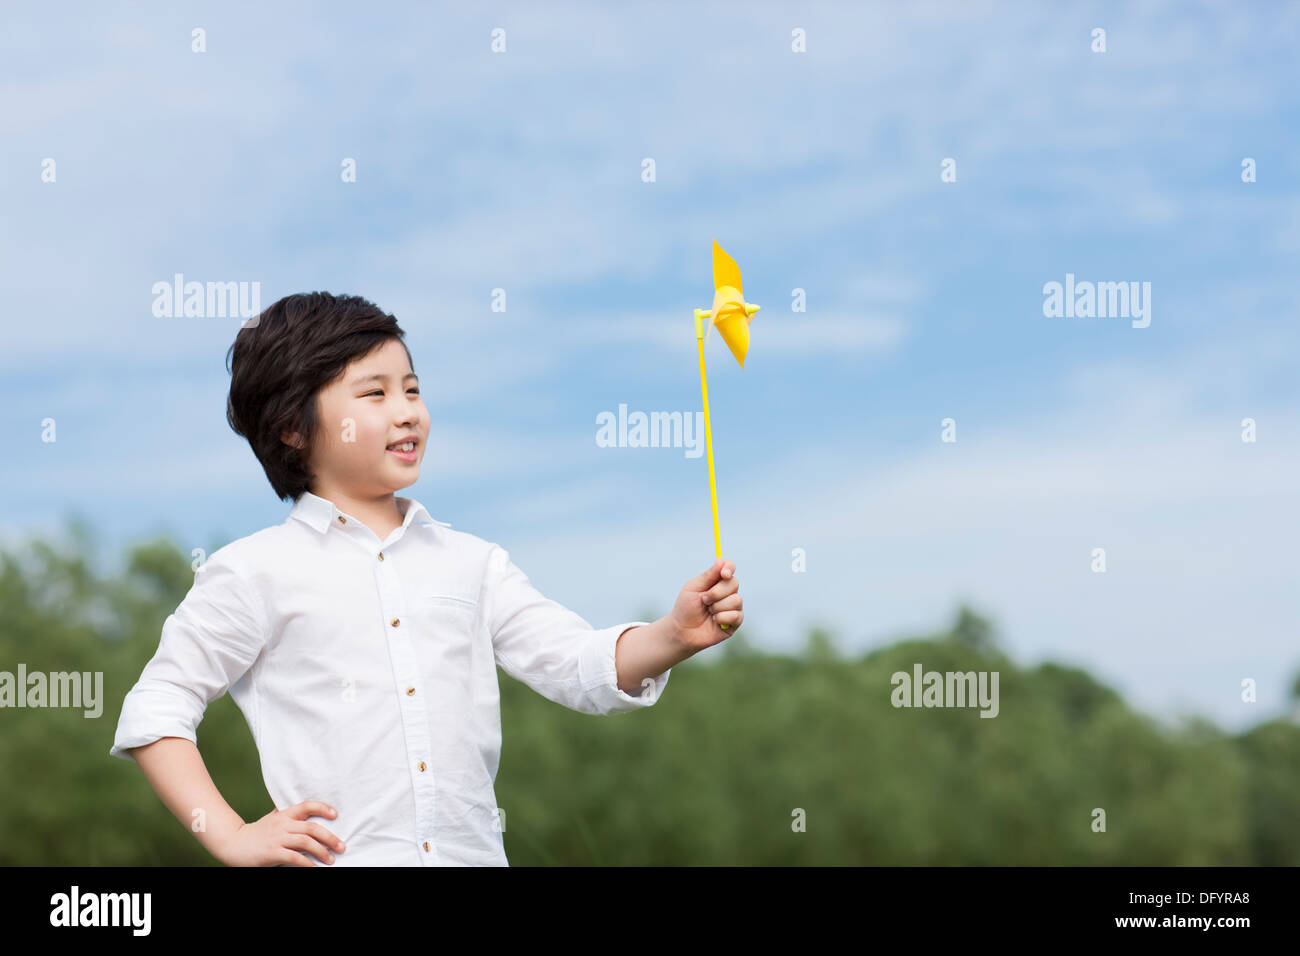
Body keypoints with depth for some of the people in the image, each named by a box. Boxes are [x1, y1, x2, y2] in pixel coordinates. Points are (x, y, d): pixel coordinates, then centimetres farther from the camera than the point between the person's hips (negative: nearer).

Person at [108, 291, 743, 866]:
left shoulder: (471, 563, 12)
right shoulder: (258, 573, 1)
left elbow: (582, 665, 5)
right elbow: (154, 711, 3)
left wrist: (674, 636, -13)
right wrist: (231, 838, -6)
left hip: (473, 853, 3)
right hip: (336, 860, -3)